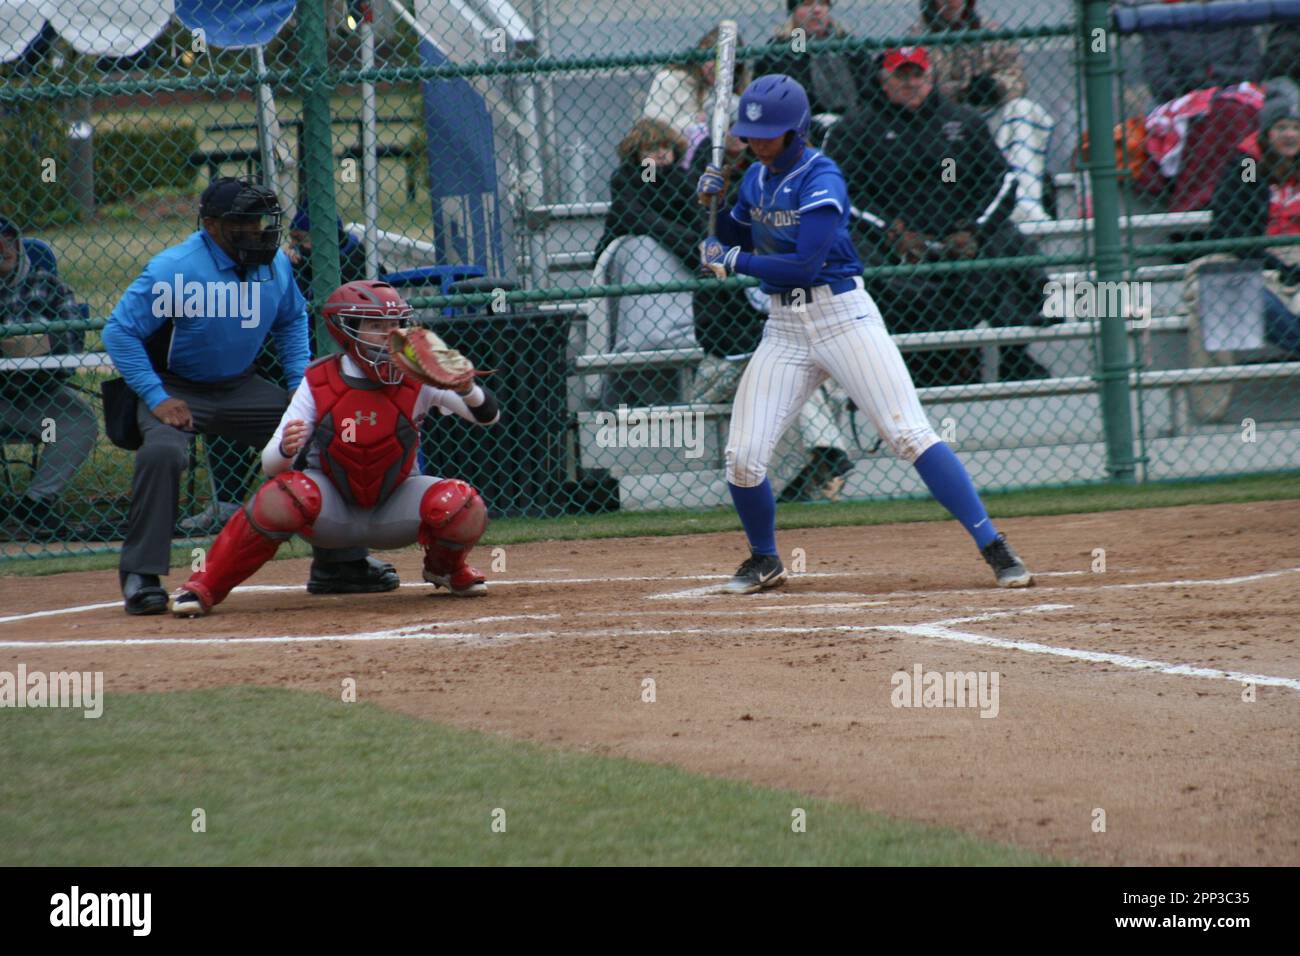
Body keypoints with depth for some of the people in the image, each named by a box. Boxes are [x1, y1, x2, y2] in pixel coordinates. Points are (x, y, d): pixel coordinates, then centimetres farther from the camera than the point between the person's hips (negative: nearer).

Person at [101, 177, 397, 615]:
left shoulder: (275, 264, -2)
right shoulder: (174, 269, -22)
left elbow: (292, 319, 18)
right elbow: (119, 332, -20)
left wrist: (301, 383, 4)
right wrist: (157, 399, -25)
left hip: (242, 387, 6)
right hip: (177, 389, -6)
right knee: (162, 452, -35)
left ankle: (340, 562, 13)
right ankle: (140, 578, -26)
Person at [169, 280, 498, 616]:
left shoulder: (416, 379, -13)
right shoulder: (318, 384, -15)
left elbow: (489, 415, -16)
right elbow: (269, 464, -17)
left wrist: (466, 389, -40)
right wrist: (285, 450, -43)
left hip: (392, 515, 2)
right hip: (333, 512, -2)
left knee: (465, 510, -25)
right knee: (284, 498, -34)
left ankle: (446, 566, 13)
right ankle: (204, 587, -16)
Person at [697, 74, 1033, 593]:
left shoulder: (822, 180, -14)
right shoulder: (755, 178, 10)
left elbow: (804, 265, -21)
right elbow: (732, 240, 24)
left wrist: (733, 260, -14)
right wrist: (713, 203, 5)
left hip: (843, 315, -6)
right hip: (784, 329, 6)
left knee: (911, 434, -15)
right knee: (742, 458, -2)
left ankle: (994, 548, -14)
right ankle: (764, 560, 23)